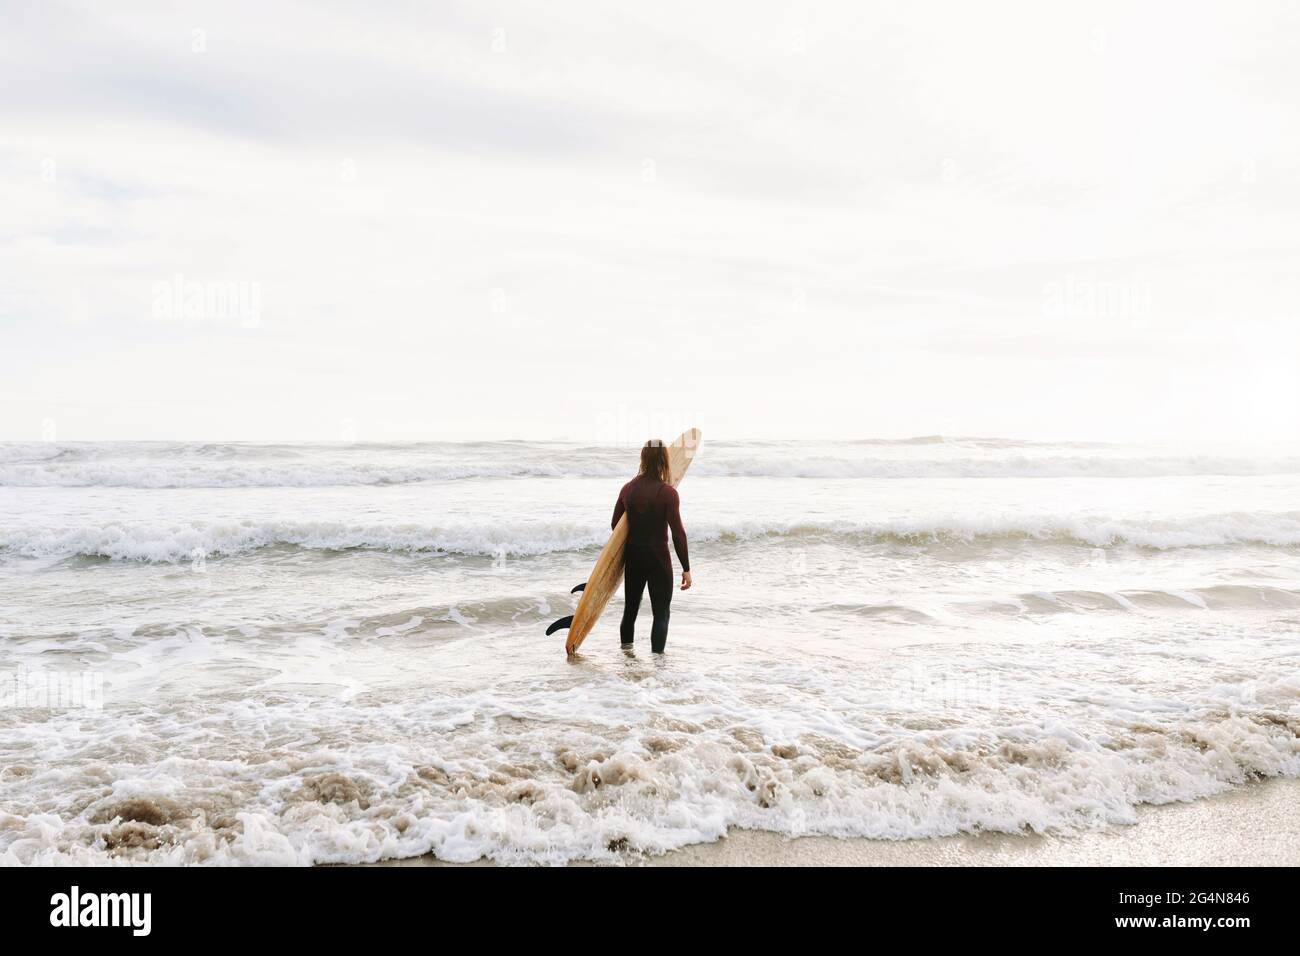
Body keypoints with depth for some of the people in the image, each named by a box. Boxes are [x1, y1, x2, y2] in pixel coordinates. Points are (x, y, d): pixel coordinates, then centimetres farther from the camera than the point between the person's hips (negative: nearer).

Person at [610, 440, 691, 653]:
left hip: (633, 557, 5)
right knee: (661, 613, 4)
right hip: (658, 558, -5)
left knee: (630, 609, 19)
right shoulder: (667, 492, -14)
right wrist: (686, 568, -10)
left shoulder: (628, 489, 0)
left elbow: (615, 524, 7)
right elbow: (678, 533, -15)